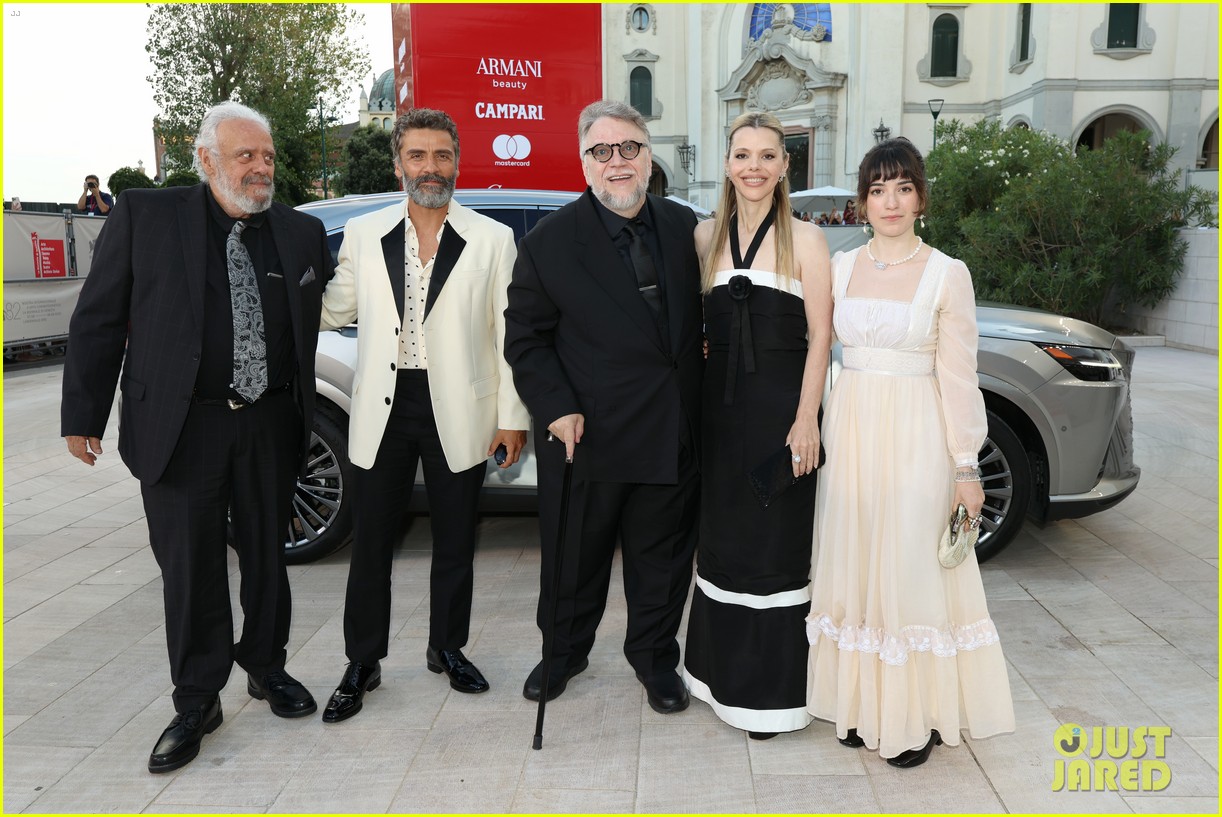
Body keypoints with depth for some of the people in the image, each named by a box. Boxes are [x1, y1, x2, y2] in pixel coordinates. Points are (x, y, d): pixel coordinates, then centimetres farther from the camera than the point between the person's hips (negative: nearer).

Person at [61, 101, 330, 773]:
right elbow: (98, 320, 0)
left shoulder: (301, 232, 6)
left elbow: (323, 309, 15)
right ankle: (197, 702, 23)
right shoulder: (144, 216, -1)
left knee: (267, 554, 14)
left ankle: (266, 668, 35)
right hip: (180, 427, -2)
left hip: (270, 424, 3)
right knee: (190, 568, 6)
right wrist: (82, 415, -2)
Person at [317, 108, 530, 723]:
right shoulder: (363, 234, 5)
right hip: (381, 412, 1)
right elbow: (334, 309, 13)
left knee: (455, 542, 12)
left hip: (458, 415, -1)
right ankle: (362, 663, 26)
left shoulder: (492, 240, 0)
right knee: (371, 543, 9)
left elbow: (508, 333, -1)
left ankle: (448, 649, 32)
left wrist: (512, 417, -4)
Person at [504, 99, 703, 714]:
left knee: (663, 558, 15)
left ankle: (654, 657, 38)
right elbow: (525, 338, -4)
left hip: (673, 434, 3)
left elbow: (701, 316, 13)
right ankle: (565, 651, 40)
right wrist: (556, 408, -15)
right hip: (586, 435, -2)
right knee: (575, 556, 15)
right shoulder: (550, 241, -6)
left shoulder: (684, 226, 5)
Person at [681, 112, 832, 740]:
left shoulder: (805, 239, -2)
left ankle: (772, 689, 18)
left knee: (777, 541, 3)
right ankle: (722, 670, 31)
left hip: (780, 406, -4)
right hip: (719, 405, 4)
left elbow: (820, 337, -6)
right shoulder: (705, 237, 9)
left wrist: (806, 420, -14)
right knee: (721, 538, 13)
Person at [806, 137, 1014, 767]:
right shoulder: (841, 266, 7)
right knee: (853, 567, 9)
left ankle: (918, 717, 18)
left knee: (913, 571, 2)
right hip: (850, 429, 4)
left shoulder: (947, 274, -4)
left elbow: (957, 377, -5)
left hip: (916, 436, -4)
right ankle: (861, 703, 25)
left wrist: (966, 467, -7)